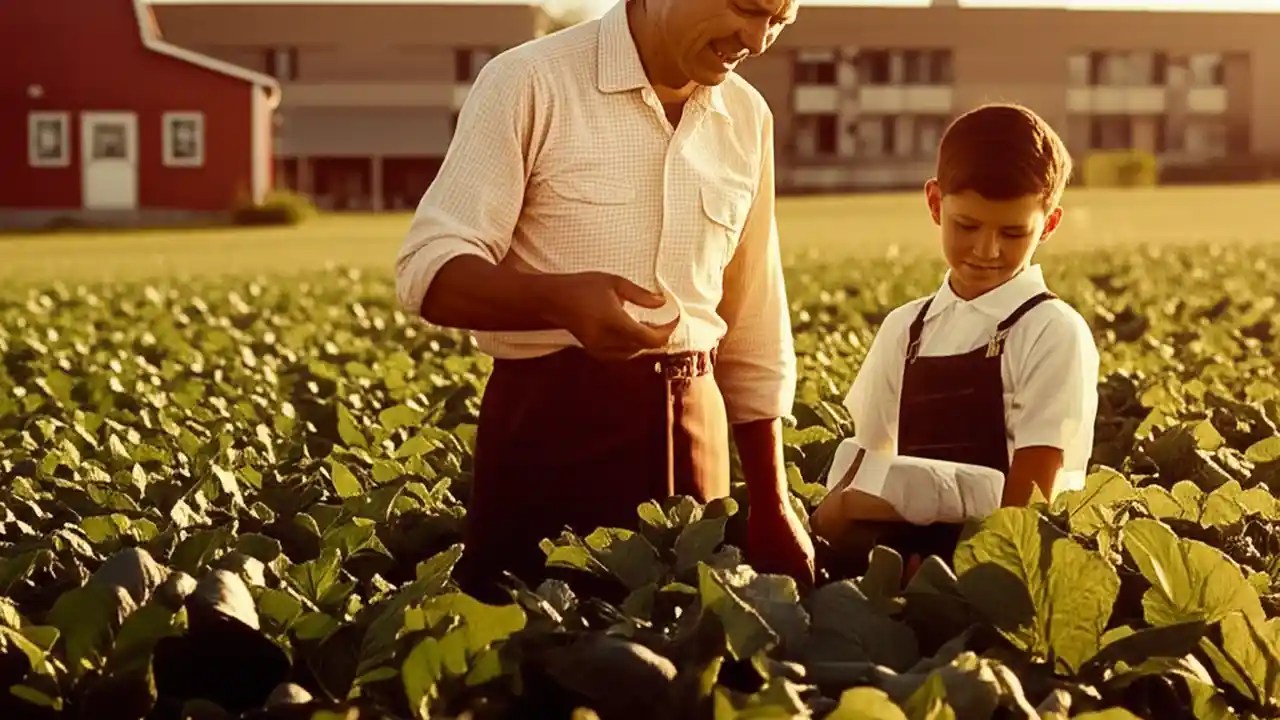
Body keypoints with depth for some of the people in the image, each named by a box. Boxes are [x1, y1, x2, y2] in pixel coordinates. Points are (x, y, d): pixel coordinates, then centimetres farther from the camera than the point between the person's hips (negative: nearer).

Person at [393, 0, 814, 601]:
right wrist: (559, 300, -32)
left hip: (693, 432, 5)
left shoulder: (747, 117, 8)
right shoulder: (530, 82, -9)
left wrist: (771, 506, 16)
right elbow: (428, 271, -14)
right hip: (552, 427, -5)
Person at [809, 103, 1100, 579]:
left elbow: (1027, 503, -7)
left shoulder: (1052, 332, -3)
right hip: (903, 548, 5)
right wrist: (833, 517, -6)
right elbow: (865, 465, 16)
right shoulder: (904, 330, 14)